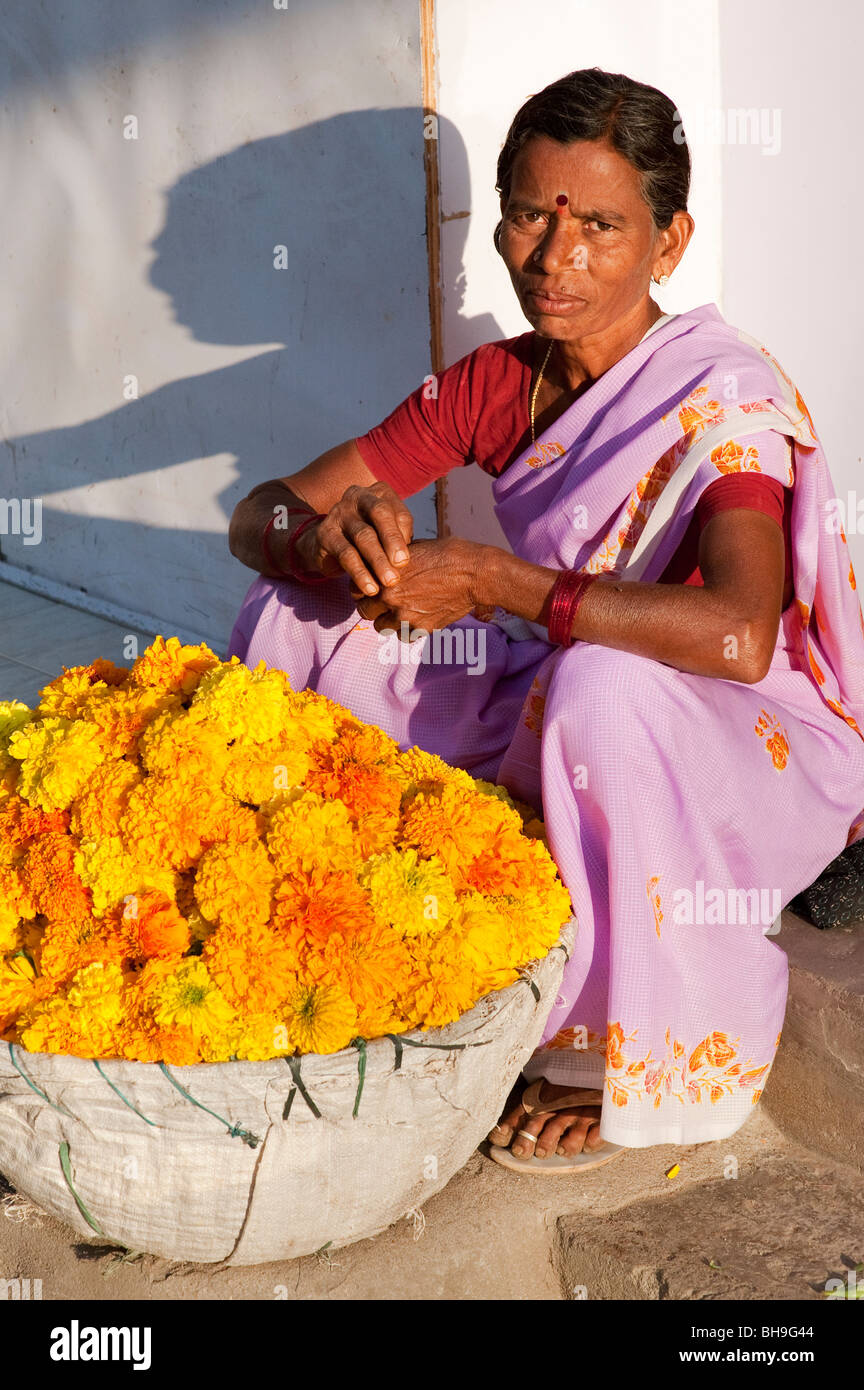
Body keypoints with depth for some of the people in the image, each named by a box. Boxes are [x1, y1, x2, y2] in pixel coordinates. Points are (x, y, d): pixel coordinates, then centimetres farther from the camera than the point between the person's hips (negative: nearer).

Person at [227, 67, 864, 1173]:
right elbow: (257, 515, -4)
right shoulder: (494, 386, -3)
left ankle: (634, 1055, -16)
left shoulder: (726, 398, -22)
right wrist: (326, 535, -29)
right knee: (293, 626, -6)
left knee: (604, 686, -39)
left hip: (758, 752, -5)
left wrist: (489, 579, -35)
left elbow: (736, 634, -42)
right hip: (553, 717, 6)